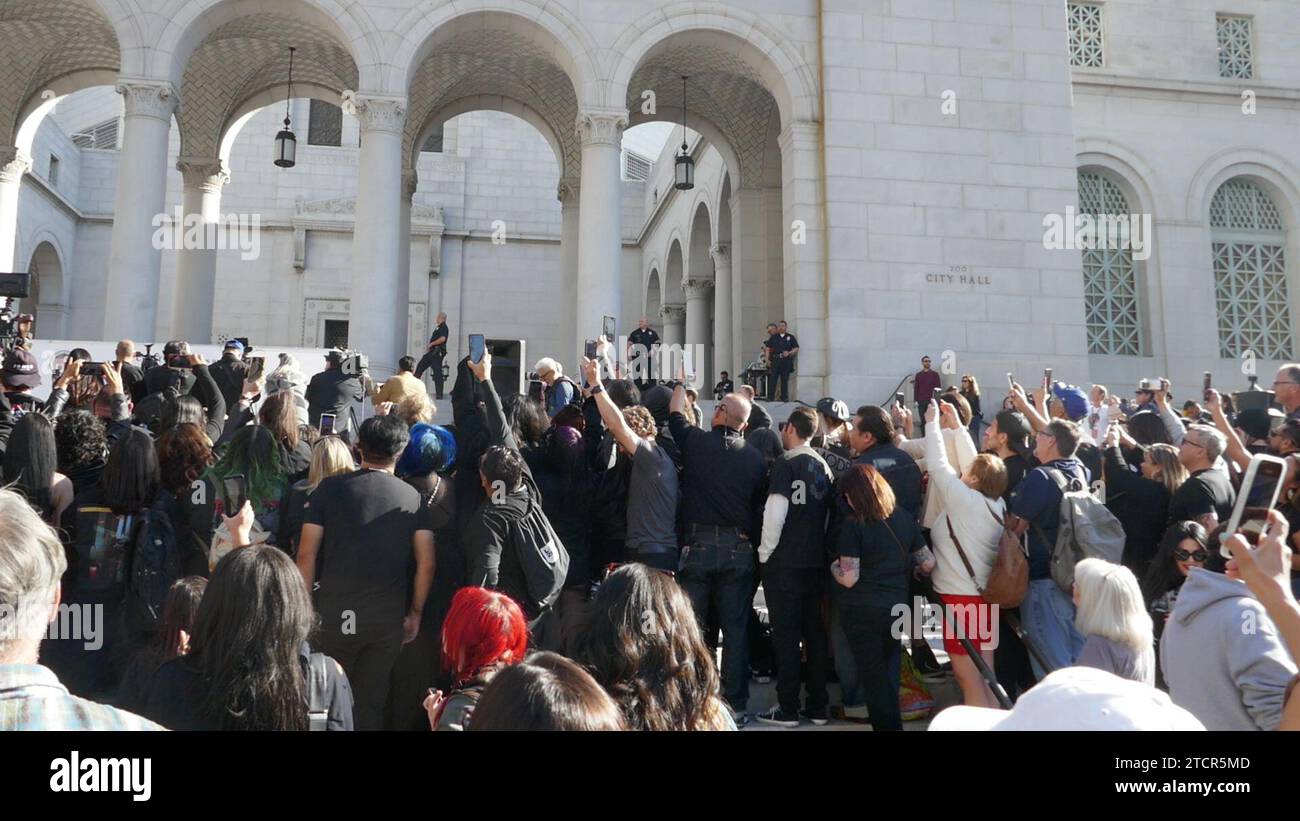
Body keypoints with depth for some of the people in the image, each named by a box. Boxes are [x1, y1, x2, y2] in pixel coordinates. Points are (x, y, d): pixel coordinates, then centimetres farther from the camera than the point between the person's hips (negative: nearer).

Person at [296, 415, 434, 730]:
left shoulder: (330, 488, 0)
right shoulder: (412, 497, 3)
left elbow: (306, 555, -4)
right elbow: (426, 563, 0)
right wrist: (415, 612, 9)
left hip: (334, 613, -1)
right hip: (388, 616, 1)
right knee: (371, 701, 11)